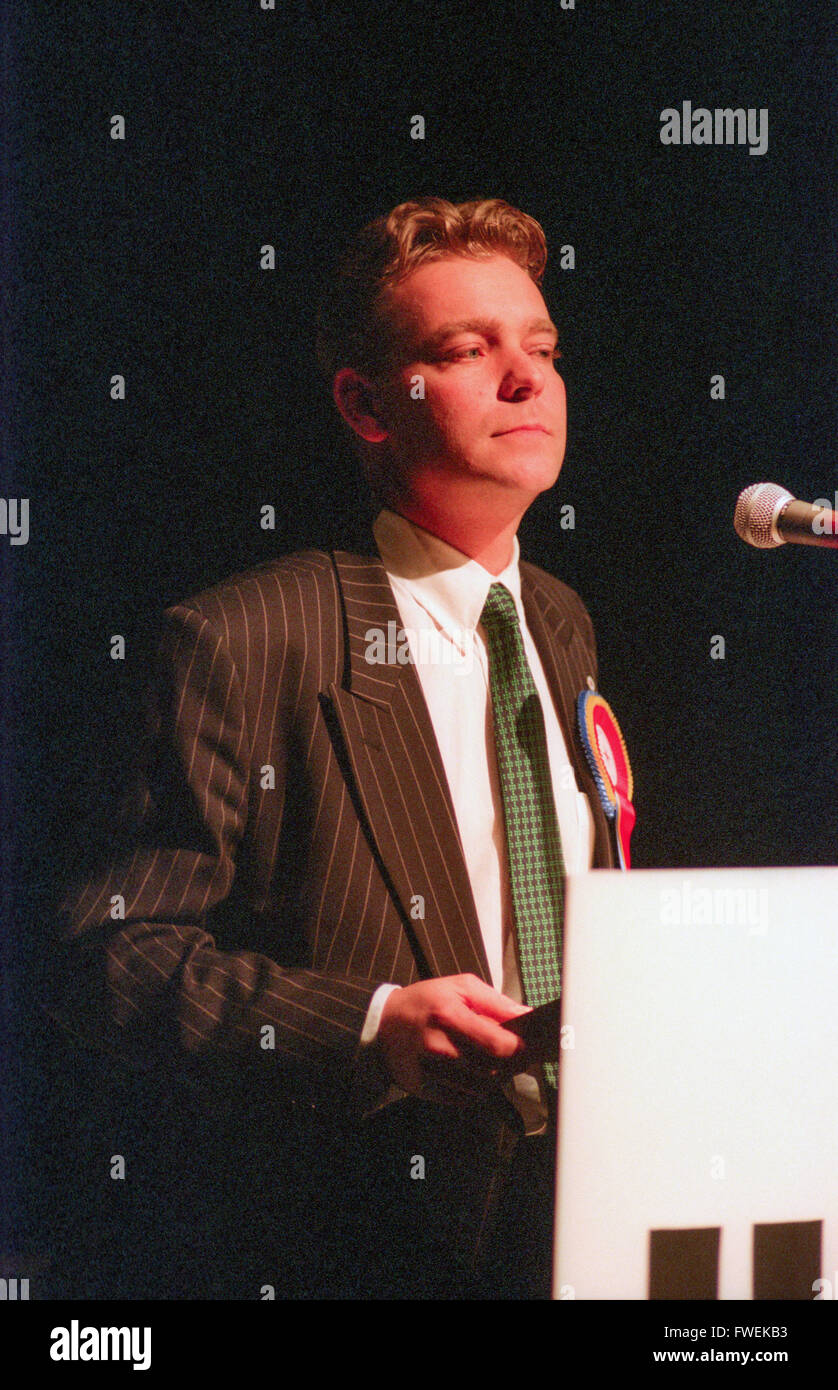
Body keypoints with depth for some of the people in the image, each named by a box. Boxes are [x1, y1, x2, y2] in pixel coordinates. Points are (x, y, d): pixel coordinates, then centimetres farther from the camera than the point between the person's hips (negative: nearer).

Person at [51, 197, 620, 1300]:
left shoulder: (563, 623, 7)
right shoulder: (246, 639, -16)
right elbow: (114, 957, -15)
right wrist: (373, 1026, -26)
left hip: (584, 1200, 6)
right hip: (371, 1241, -6)